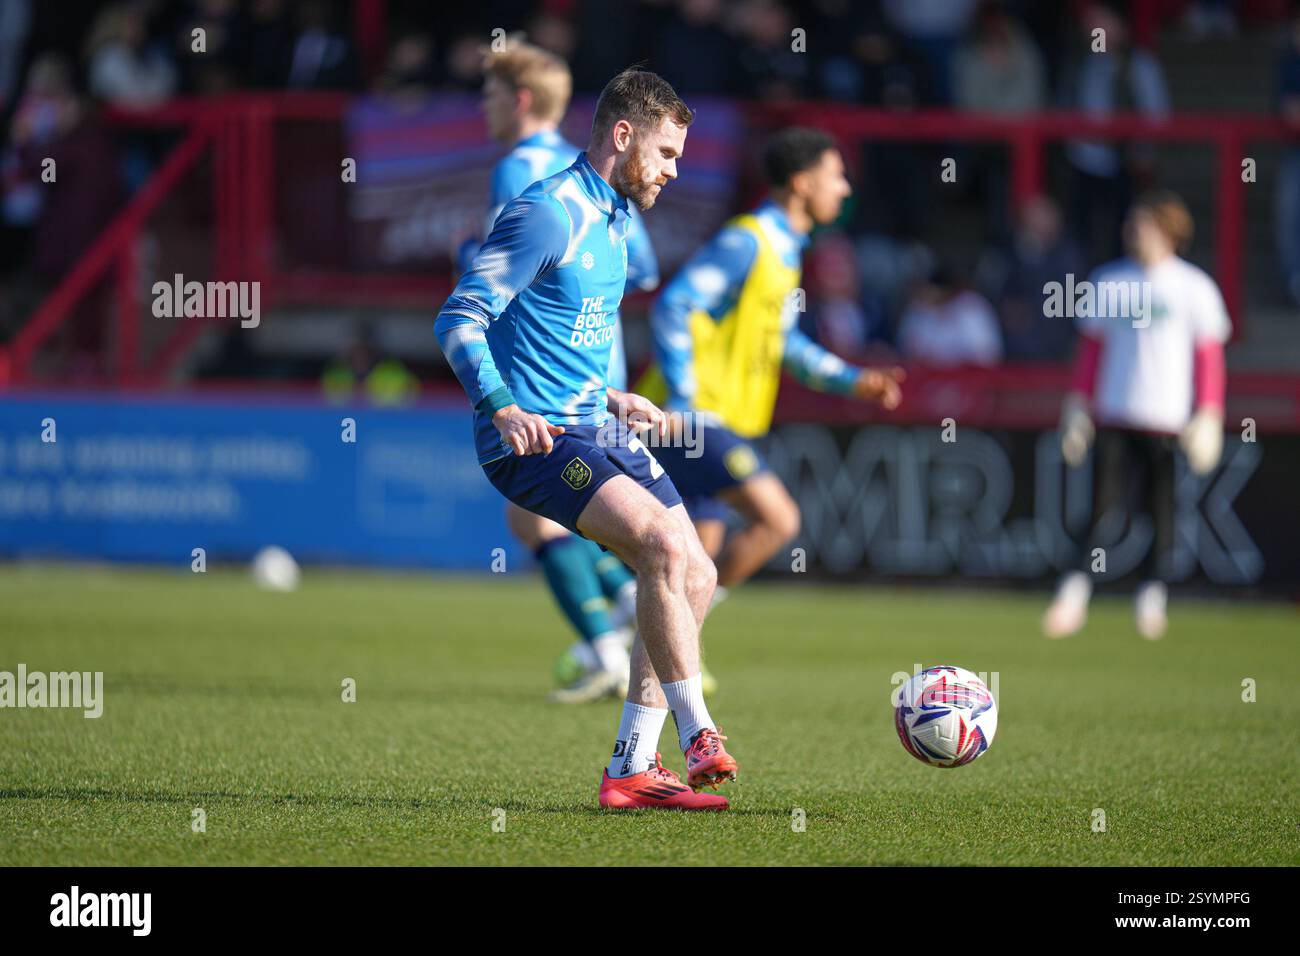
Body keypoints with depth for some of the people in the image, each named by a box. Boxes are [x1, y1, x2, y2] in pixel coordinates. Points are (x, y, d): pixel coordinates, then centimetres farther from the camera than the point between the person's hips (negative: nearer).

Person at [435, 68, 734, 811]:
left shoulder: (616, 220, 17)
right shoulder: (548, 214, -13)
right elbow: (460, 319, -18)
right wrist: (504, 408, -29)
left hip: (594, 430, 10)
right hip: (536, 439, -10)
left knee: (694, 579, 3)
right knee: (664, 542, -26)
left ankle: (633, 769, 8)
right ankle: (699, 737, -21)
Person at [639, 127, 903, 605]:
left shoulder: (783, 249, 16)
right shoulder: (745, 243, -14)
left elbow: (781, 342, 27)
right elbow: (674, 308, -21)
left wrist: (853, 381, 18)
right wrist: (681, 403, -26)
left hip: (707, 423, 10)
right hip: (696, 418, -10)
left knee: (699, 557, 9)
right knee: (777, 519, -15)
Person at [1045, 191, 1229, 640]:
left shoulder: (1195, 288, 3)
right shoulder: (1109, 281, 10)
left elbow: (1209, 357, 2)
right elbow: (1091, 348, 15)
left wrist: (1210, 414, -4)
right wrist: (1077, 403, 9)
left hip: (1169, 417, -1)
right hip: (1114, 414, 1)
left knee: (1161, 510, 0)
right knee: (1106, 509, -8)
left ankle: (1152, 596, 13)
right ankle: (1074, 592, -10)